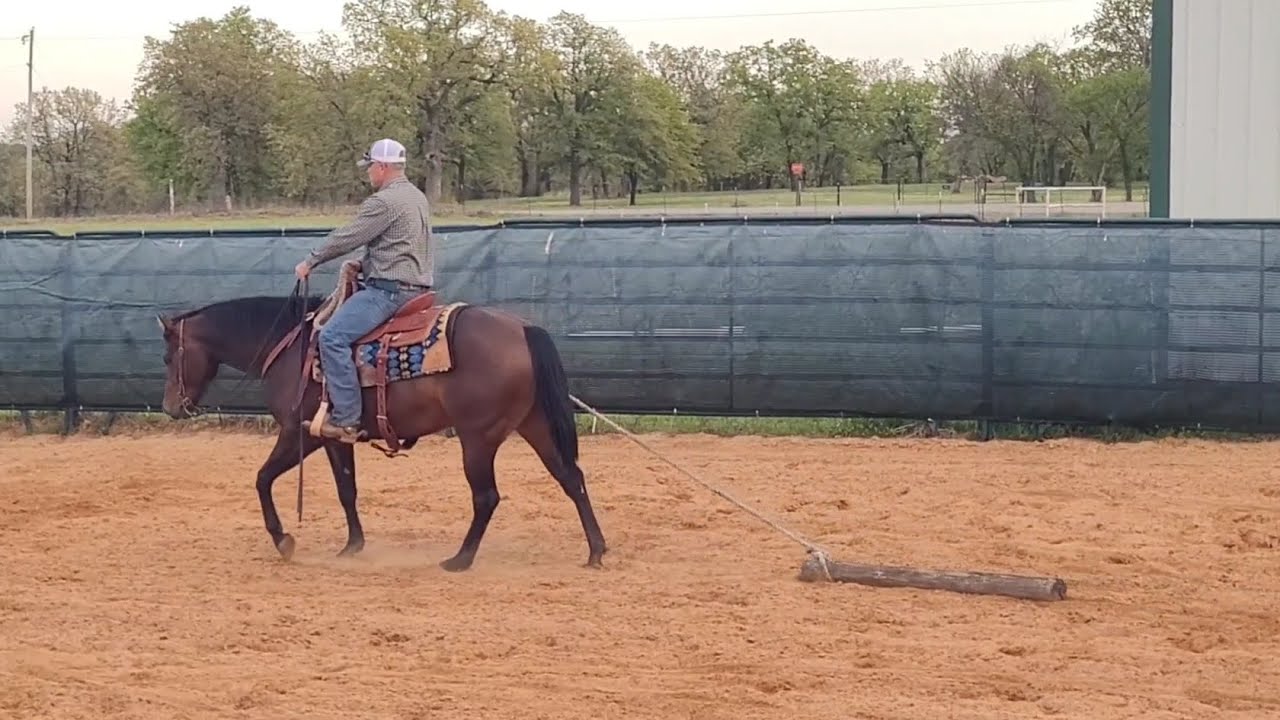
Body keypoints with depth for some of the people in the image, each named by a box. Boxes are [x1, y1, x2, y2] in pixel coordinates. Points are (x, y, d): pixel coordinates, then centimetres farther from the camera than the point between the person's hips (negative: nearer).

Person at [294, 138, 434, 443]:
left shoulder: (384, 202, -15)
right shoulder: (418, 198, 17)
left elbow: (346, 238, -13)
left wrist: (310, 262, 0)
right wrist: (364, 264, 20)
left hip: (389, 290, -11)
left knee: (332, 336, -17)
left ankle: (346, 420, -21)